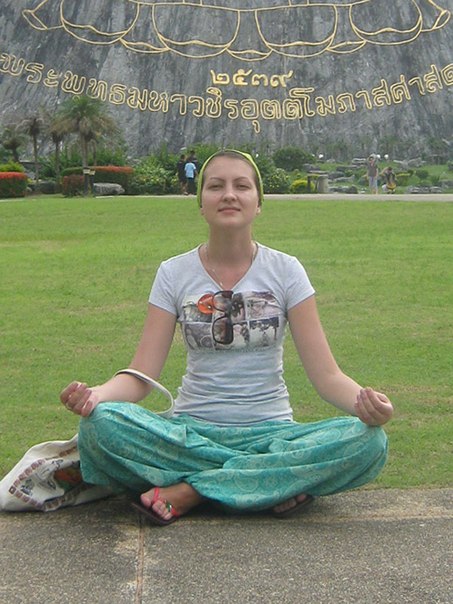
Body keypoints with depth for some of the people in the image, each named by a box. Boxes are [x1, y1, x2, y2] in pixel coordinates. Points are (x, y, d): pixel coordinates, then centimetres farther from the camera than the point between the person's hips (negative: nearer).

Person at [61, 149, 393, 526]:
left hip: (270, 431, 0)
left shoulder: (285, 271, 2)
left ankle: (187, 491, -22)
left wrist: (366, 402, -26)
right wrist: (94, 395, -26)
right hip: (192, 431, 0)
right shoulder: (174, 274, 3)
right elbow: (140, 376, -4)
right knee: (100, 423, -30)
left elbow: (326, 374, -3)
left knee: (368, 442, -29)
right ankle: (281, 481, -21)